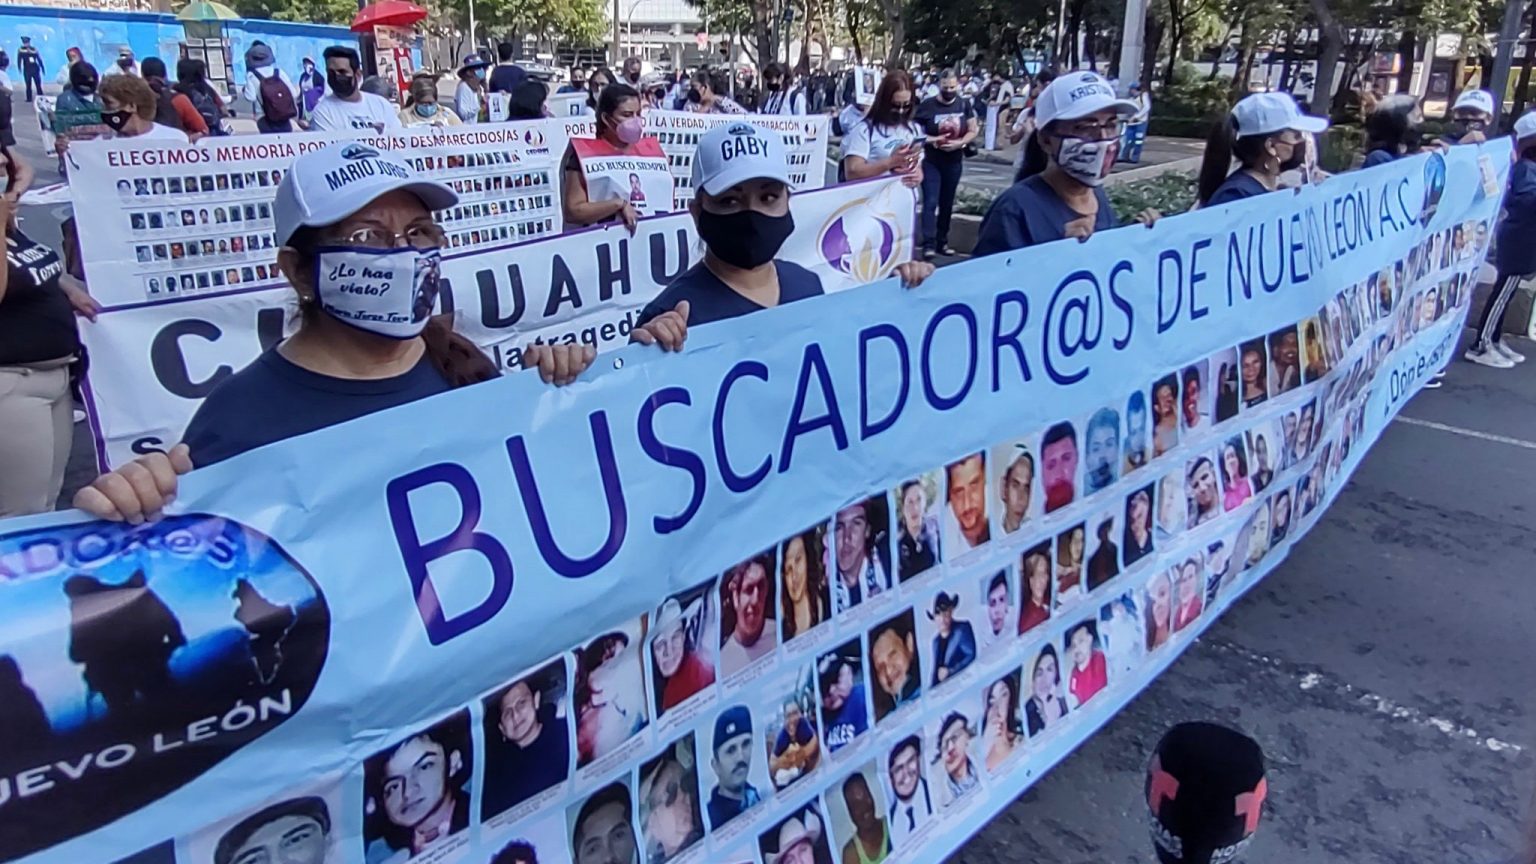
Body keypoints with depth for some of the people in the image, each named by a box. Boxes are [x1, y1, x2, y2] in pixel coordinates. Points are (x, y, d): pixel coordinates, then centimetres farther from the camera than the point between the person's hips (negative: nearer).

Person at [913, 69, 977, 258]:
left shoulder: (964, 104, 0)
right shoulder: (927, 105, -8)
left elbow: (973, 130, 4)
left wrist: (960, 143, -15)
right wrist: (930, 140, -21)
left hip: (954, 162, 4)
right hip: (930, 162, -3)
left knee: (947, 203, 12)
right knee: (930, 202, -13)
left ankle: (942, 242, 23)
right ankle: (929, 244, -15)